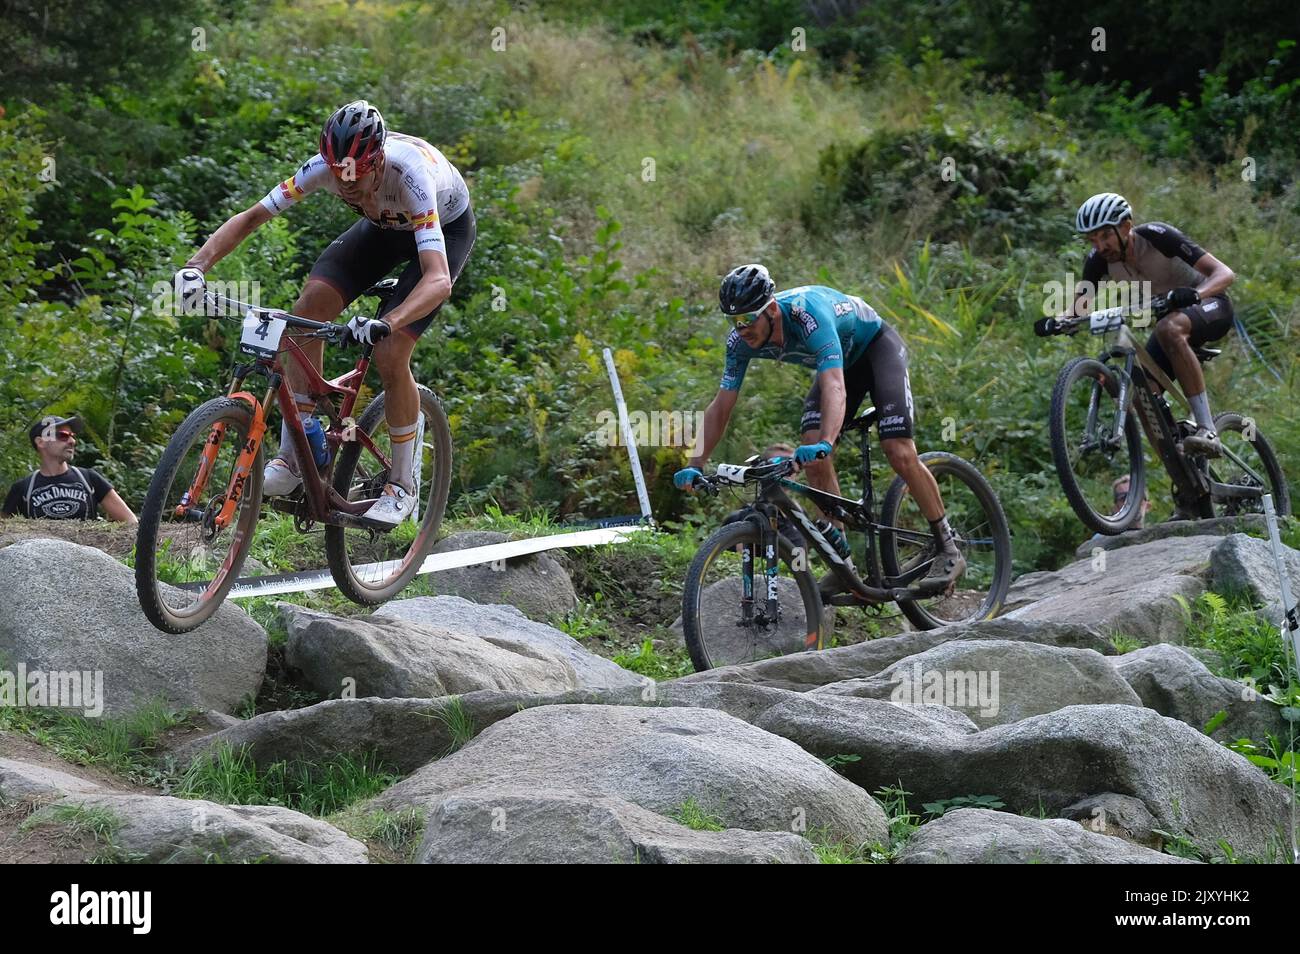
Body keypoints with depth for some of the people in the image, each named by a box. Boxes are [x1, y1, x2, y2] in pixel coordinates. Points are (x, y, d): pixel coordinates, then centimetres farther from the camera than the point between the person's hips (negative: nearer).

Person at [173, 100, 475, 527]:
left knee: (389, 354, -21)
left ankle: (403, 485, -1)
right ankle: (292, 458, -10)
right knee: (308, 308, -18)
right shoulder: (324, 166, -29)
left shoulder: (410, 175, -42)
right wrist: (196, 265, -37)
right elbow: (250, 218, -22)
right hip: (383, 225, 5)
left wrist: (386, 324, -66)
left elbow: (438, 280, -50)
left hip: (446, 227, -5)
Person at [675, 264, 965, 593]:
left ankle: (948, 550, -4)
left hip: (877, 346, -6)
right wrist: (695, 466, -26)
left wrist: (825, 444, -67)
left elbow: (835, 388, -52)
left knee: (899, 454, -19)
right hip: (841, 359, 6)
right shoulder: (741, 340, -21)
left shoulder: (807, 313, -41)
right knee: (812, 453, -15)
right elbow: (721, 407, -15)